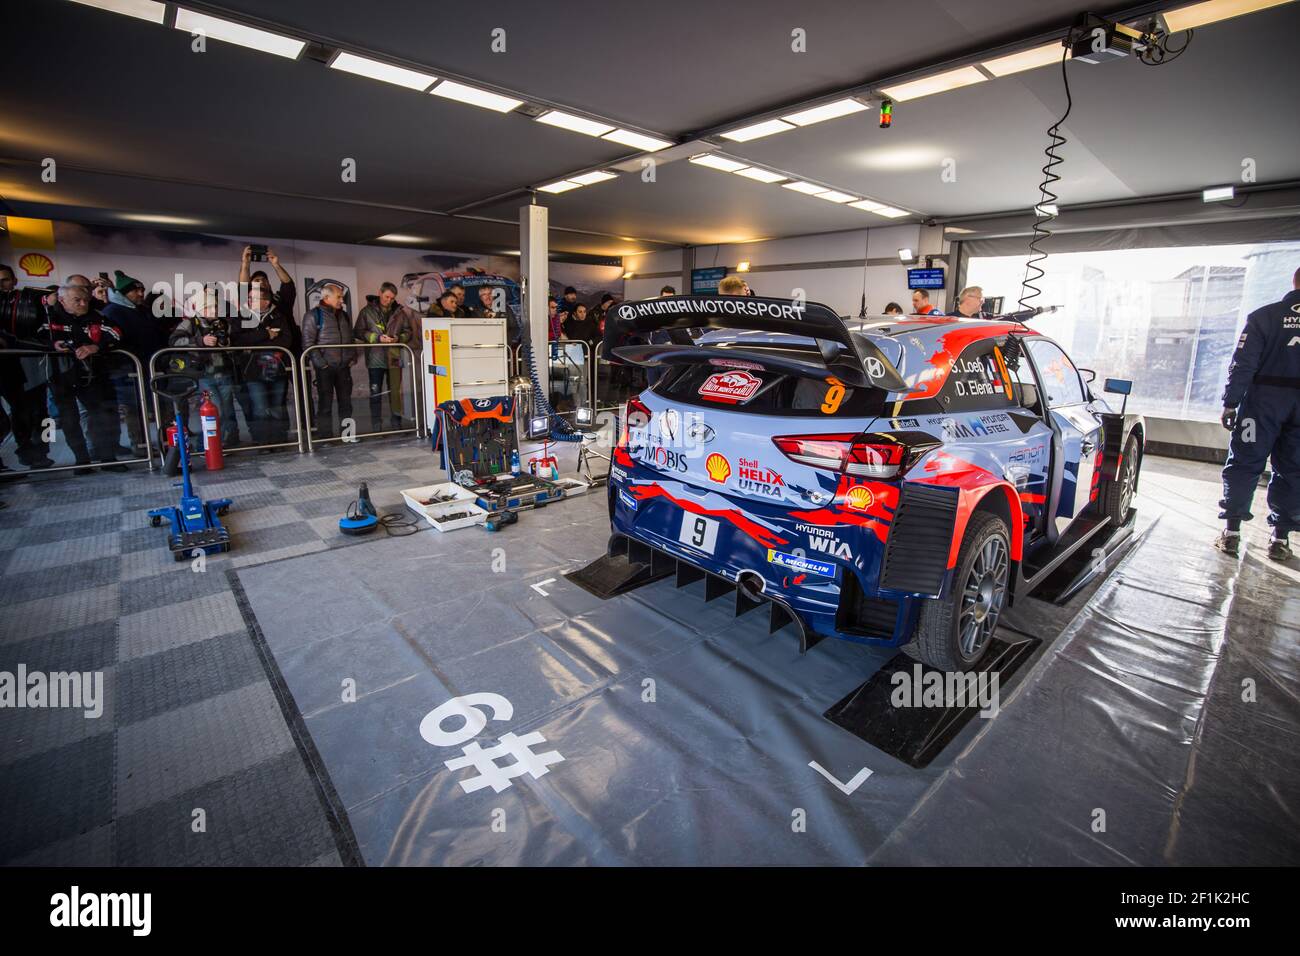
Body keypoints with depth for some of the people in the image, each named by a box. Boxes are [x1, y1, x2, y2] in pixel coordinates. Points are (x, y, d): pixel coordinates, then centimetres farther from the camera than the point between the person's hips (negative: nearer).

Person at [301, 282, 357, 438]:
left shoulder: (343, 315, 16)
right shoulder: (313, 315, -3)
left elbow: (351, 339, 22)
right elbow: (307, 342, -8)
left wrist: (353, 357, 9)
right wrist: (320, 362, -15)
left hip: (344, 366, 6)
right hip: (325, 368, -5)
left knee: (346, 401, 8)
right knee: (325, 403, -2)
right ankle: (326, 437, 4)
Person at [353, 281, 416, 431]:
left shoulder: (400, 312, 7)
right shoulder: (367, 312, 2)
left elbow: (408, 331, 11)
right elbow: (358, 332, 0)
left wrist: (398, 338, -9)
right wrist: (377, 337, -13)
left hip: (394, 358, 1)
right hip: (375, 358, -1)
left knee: (396, 392, 8)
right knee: (375, 393, 3)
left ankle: (397, 424, 18)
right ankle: (376, 427, 9)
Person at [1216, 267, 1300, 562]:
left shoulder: (1264, 316, -3)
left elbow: (1243, 363, -9)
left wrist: (1230, 402, -7)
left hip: (1264, 398, -3)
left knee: (1243, 465, 2)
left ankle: (1232, 531, 0)